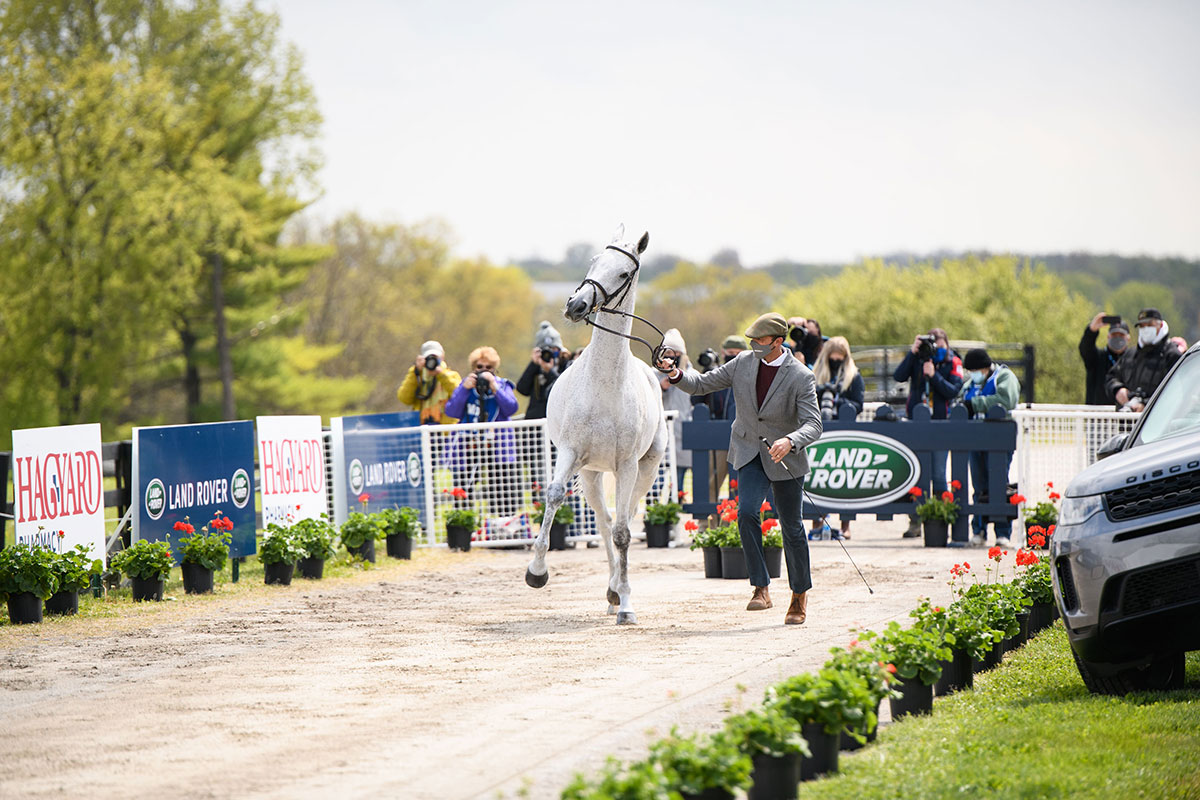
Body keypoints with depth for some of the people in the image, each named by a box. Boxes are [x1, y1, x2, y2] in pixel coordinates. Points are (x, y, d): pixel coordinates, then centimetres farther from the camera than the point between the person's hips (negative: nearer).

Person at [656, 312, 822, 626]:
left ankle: (800, 597, 23)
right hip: (750, 453, 3)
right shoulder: (744, 363, -4)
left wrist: (790, 441, -44)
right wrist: (677, 374, -18)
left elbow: (813, 425, -24)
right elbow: (701, 384, 3)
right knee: (746, 512, -20)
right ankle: (761, 588, -15)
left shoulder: (801, 378, -17)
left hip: (784, 458, -3)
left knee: (791, 527, 5)